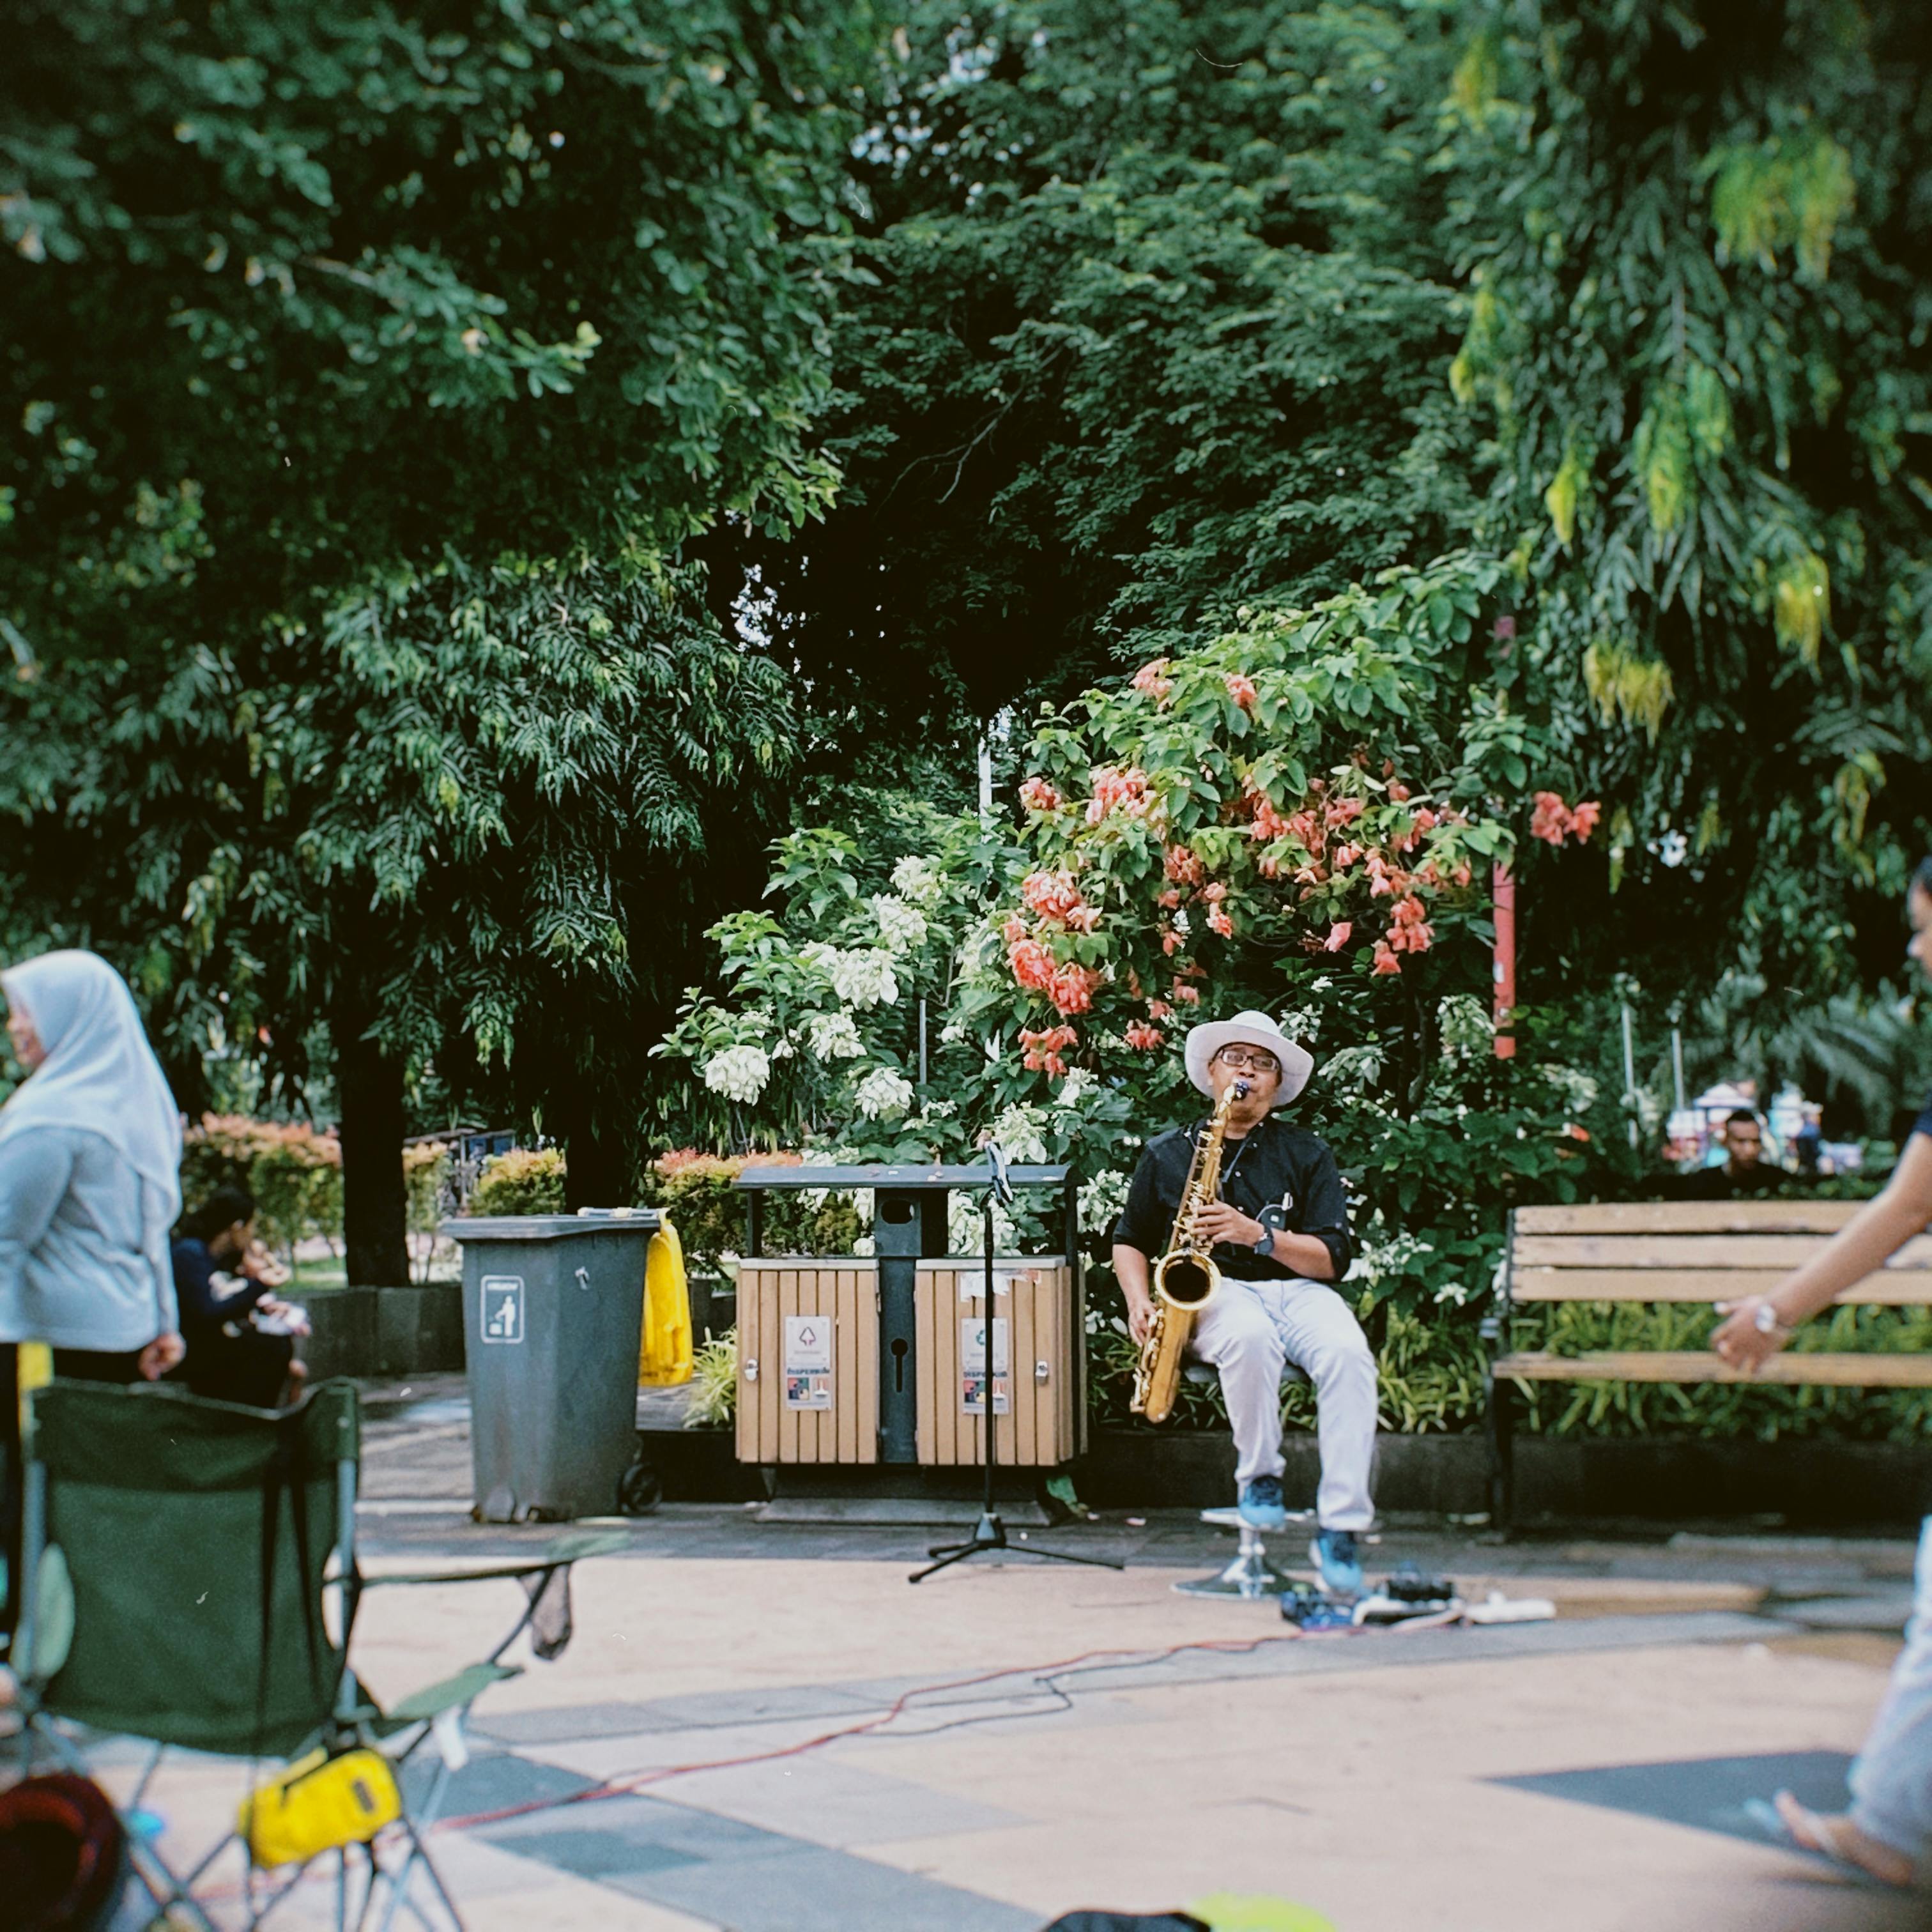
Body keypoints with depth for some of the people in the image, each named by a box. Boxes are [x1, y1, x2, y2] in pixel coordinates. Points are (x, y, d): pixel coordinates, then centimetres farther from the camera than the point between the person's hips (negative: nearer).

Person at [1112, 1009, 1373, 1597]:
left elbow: (1334, 1258, 2)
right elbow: (1129, 1240, 22)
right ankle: (1258, 1476, -16)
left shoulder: (1308, 1156, 11)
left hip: (1297, 1288, 1)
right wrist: (1139, 1302, 2)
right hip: (1214, 1293, -1)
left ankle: (1339, 1530, -33)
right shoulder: (1167, 1153, 14)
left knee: (1349, 1356, -34)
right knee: (1251, 1337, -40)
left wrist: (1259, 1234, -14)